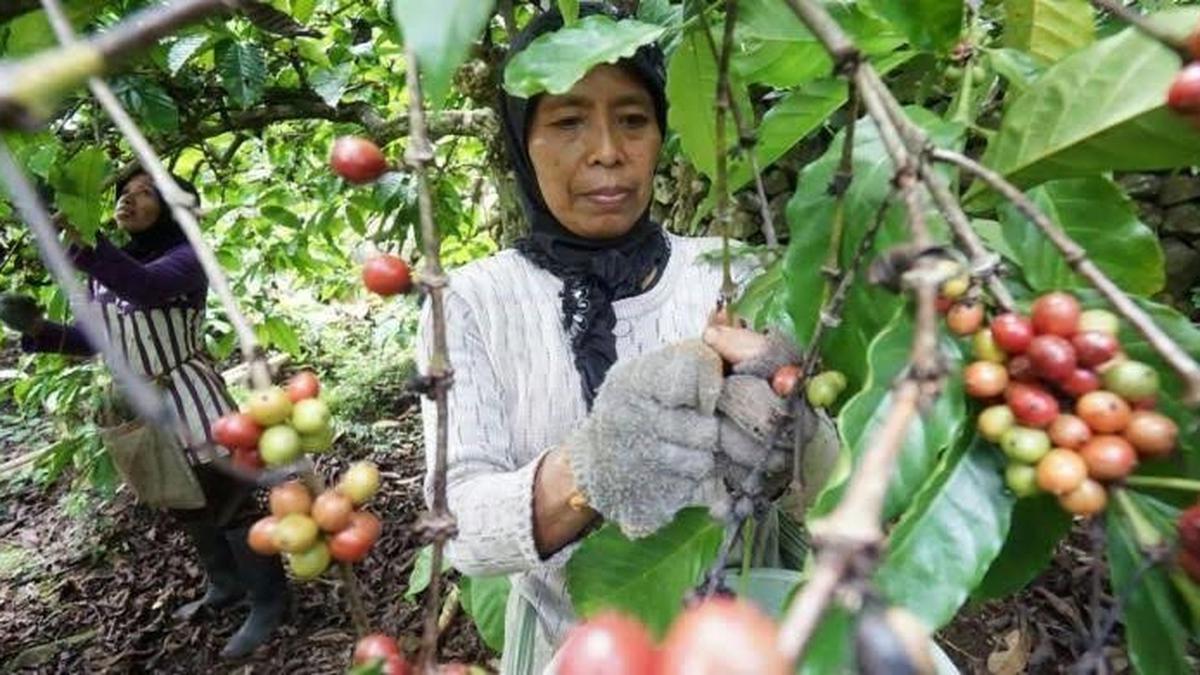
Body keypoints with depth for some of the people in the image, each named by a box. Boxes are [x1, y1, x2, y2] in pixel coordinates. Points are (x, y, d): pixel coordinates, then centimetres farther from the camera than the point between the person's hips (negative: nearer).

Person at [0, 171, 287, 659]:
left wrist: (84, 246, -49)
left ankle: (268, 601, 16)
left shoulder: (184, 257, -13)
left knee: (230, 503, 0)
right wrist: (40, 330, -4)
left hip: (191, 403, -8)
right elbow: (96, 341, 12)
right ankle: (226, 585, 40)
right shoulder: (104, 271, 8)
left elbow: (148, 287, -36)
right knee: (186, 507, 21)